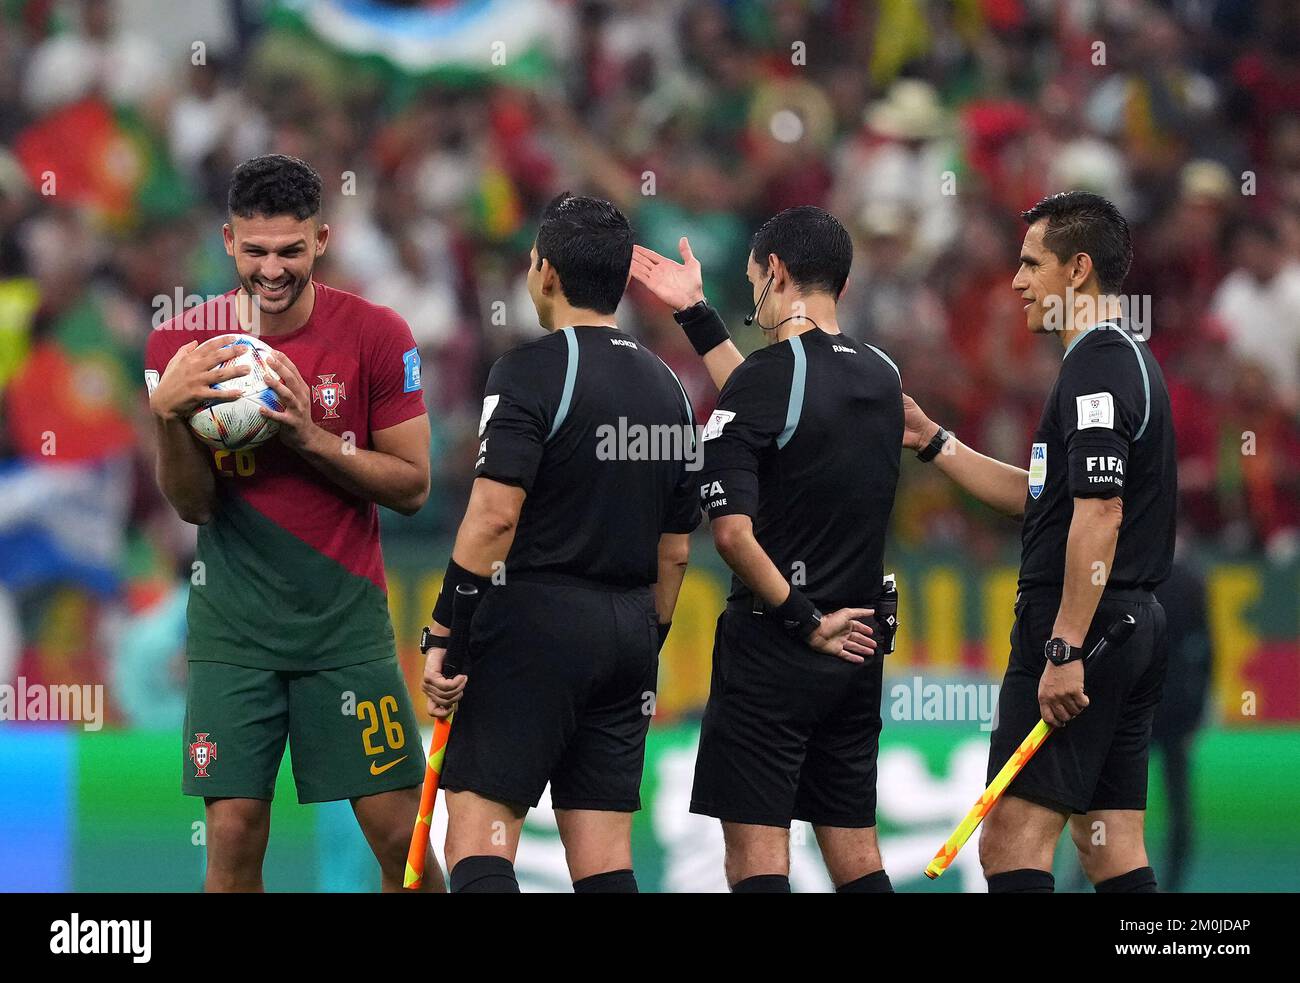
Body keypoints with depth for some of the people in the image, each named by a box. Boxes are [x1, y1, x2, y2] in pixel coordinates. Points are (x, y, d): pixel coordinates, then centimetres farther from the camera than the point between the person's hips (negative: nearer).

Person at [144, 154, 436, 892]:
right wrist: (168, 413, -21)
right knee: (233, 833, -6)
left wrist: (312, 438, -18)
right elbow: (193, 505, -2)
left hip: (346, 616, 0)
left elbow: (412, 486, -3)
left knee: (399, 832, -3)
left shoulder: (376, 336, -5)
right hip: (234, 628, 0)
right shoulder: (184, 345, -3)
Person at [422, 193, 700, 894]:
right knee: (603, 860, 6)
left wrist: (442, 635, -14)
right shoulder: (667, 388, 14)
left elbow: (494, 515, -18)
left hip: (537, 625, -7)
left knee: (478, 835, -8)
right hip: (628, 636, 7)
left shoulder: (531, 371, -8)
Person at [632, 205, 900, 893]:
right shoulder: (881, 375, 7)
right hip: (858, 655, 7)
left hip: (773, 652, -7)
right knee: (855, 855, 11)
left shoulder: (764, 379, -13)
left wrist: (804, 620, -10)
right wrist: (696, 315, 29)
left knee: (757, 857, -6)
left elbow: (732, 531, -21)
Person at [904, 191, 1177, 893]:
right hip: (1132, 629, 10)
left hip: (1082, 629, -10)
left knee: (1012, 840, -12)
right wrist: (932, 441, 23)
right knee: (1111, 847, 8)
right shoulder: (1127, 361, 19)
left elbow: (1098, 515, -22)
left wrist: (1065, 649, -24)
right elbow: (1038, 495, 26)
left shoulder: (1097, 367, -13)